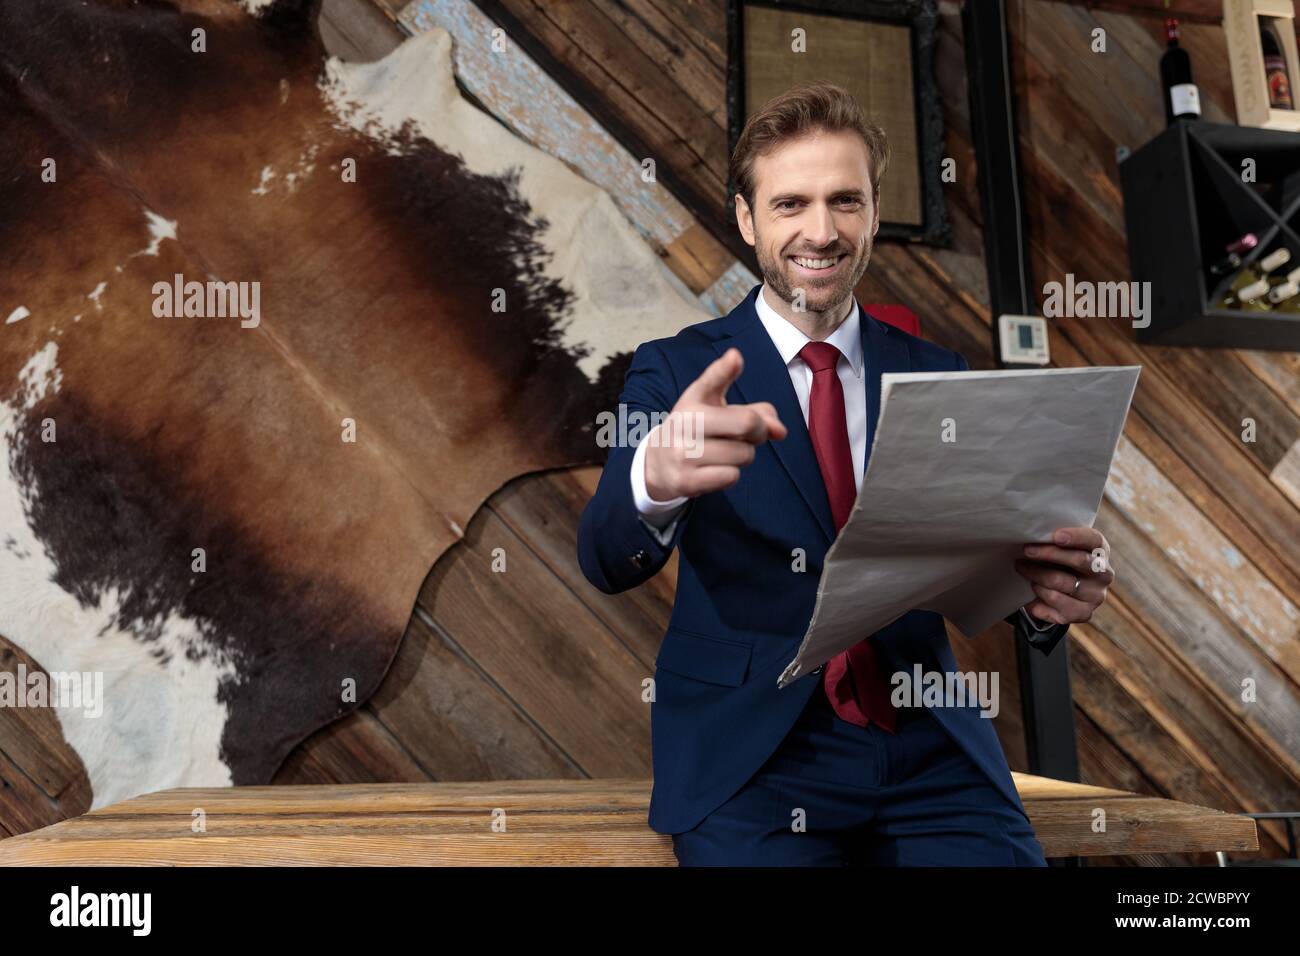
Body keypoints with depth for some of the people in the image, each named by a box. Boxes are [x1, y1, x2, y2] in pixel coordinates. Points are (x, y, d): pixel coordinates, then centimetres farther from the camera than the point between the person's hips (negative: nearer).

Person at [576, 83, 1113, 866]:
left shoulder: (941, 379, 8)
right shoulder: (674, 372, 0)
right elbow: (607, 562, -14)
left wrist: (1052, 593, -16)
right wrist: (657, 478, -38)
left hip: (930, 748, 3)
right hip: (749, 750, -2)